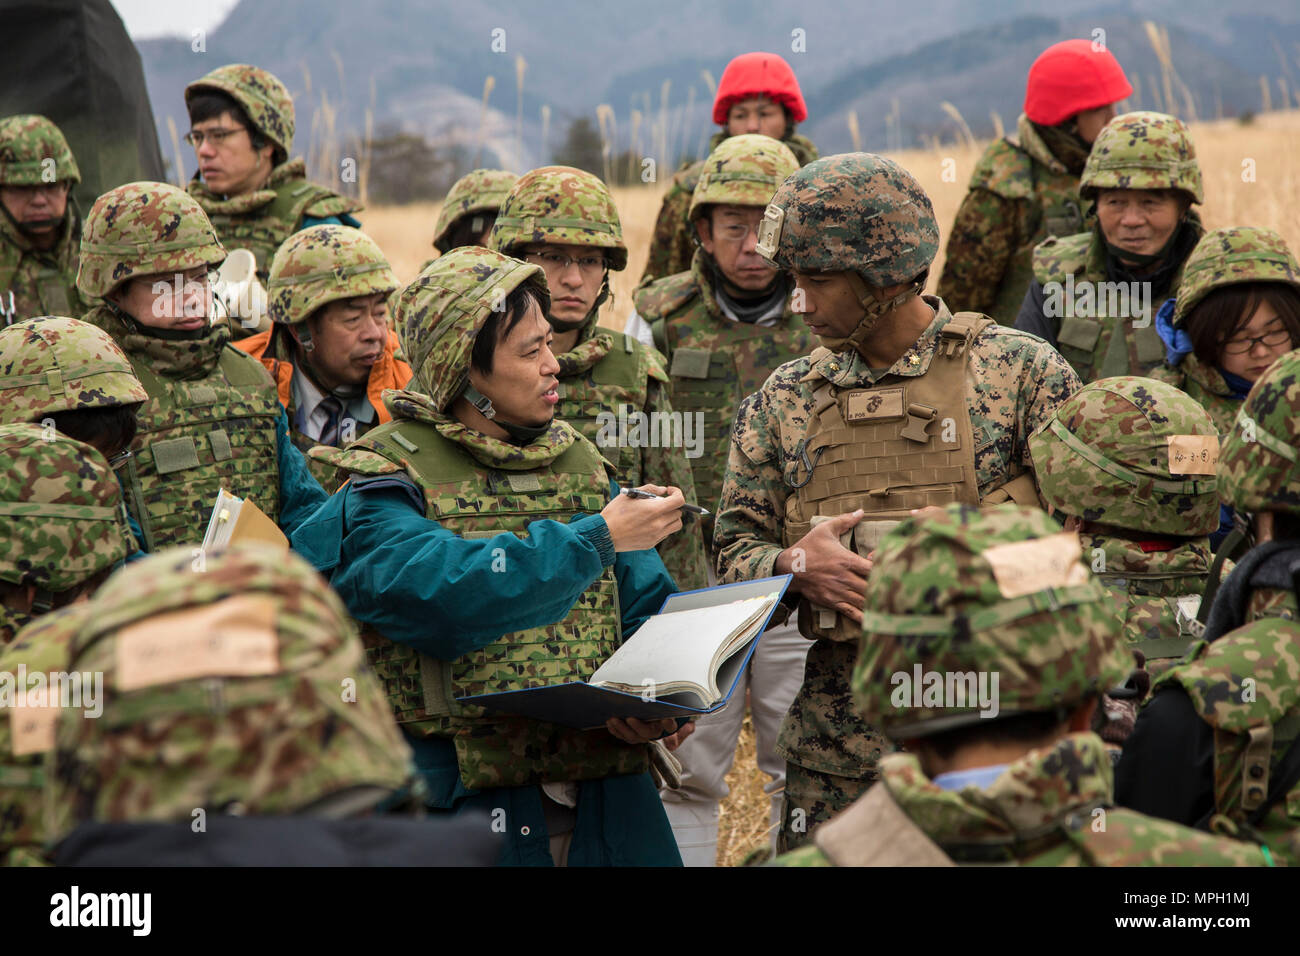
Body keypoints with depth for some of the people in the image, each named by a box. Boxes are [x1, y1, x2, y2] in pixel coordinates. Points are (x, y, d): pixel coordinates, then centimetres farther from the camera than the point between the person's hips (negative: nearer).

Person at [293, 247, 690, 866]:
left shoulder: (577, 460, 12)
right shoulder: (385, 482, -7)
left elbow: (646, 605, 11)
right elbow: (447, 599, -25)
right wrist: (597, 538, -22)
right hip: (460, 802, -5)